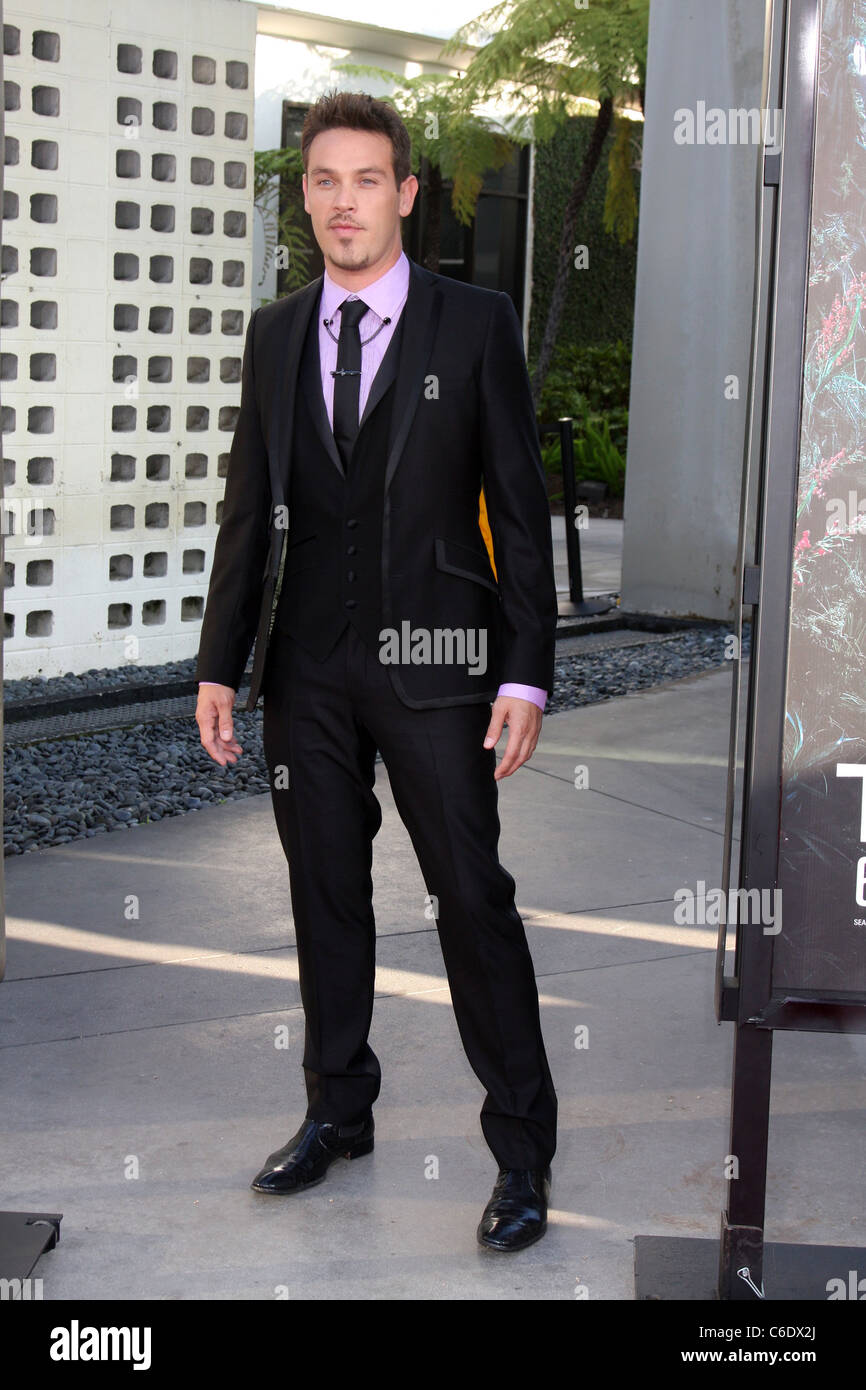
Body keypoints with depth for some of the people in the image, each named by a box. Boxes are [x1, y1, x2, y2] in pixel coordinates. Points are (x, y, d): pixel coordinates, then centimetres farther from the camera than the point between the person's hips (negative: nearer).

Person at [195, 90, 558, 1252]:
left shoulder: (476, 325, -1)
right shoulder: (275, 335, 10)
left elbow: (521, 507, -3)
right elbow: (249, 509, 12)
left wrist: (526, 674, -10)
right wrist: (220, 665, 7)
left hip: (431, 660, -4)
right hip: (306, 672, 4)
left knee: (473, 898, -3)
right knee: (326, 895, 12)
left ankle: (522, 1148, 8)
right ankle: (338, 1112, 28)